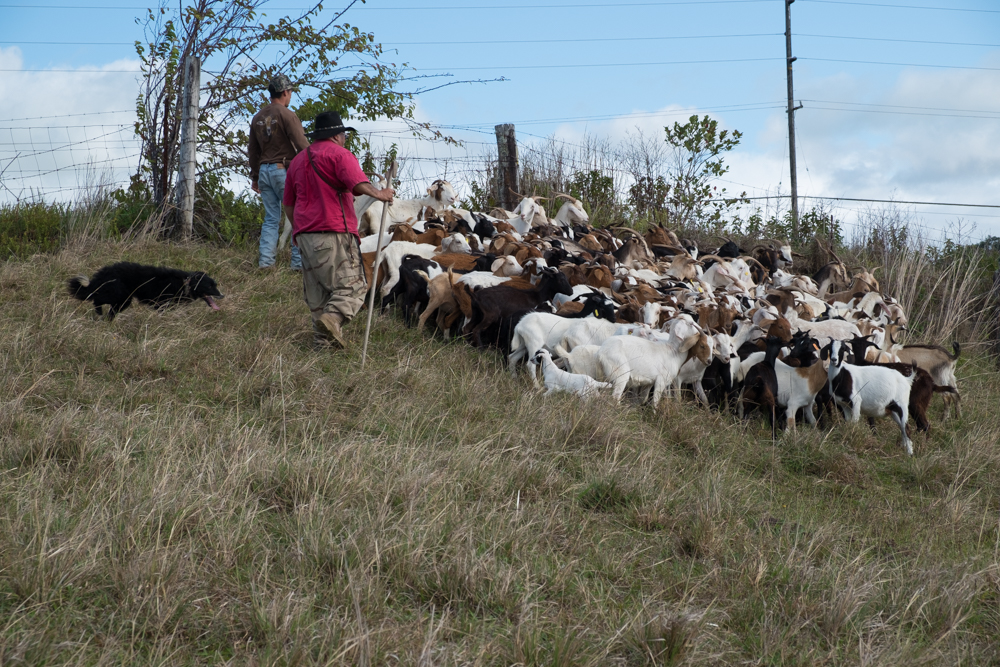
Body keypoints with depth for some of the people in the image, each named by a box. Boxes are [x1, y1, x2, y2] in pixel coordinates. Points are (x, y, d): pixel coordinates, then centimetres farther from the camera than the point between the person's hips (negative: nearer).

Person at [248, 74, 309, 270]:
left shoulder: (258, 118, 12)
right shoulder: (287, 115, -10)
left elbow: (253, 151, 18)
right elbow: (302, 146, -14)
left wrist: (255, 176, 25)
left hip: (264, 171, 7)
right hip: (284, 170, -7)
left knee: (270, 219, 10)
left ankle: (265, 261, 6)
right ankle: (299, 262, -5)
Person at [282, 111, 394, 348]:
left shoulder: (298, 160, 22)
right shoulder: (339, 154, -2)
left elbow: (288, 204, 27)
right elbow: (358, 184, -20)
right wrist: (379, 194, -6)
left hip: (304, 233, 7)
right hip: (334, 231, -7)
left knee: (317, 291, 13)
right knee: (352, 285, -8)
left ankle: (324, 338, 9)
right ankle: (333, 317, -32)